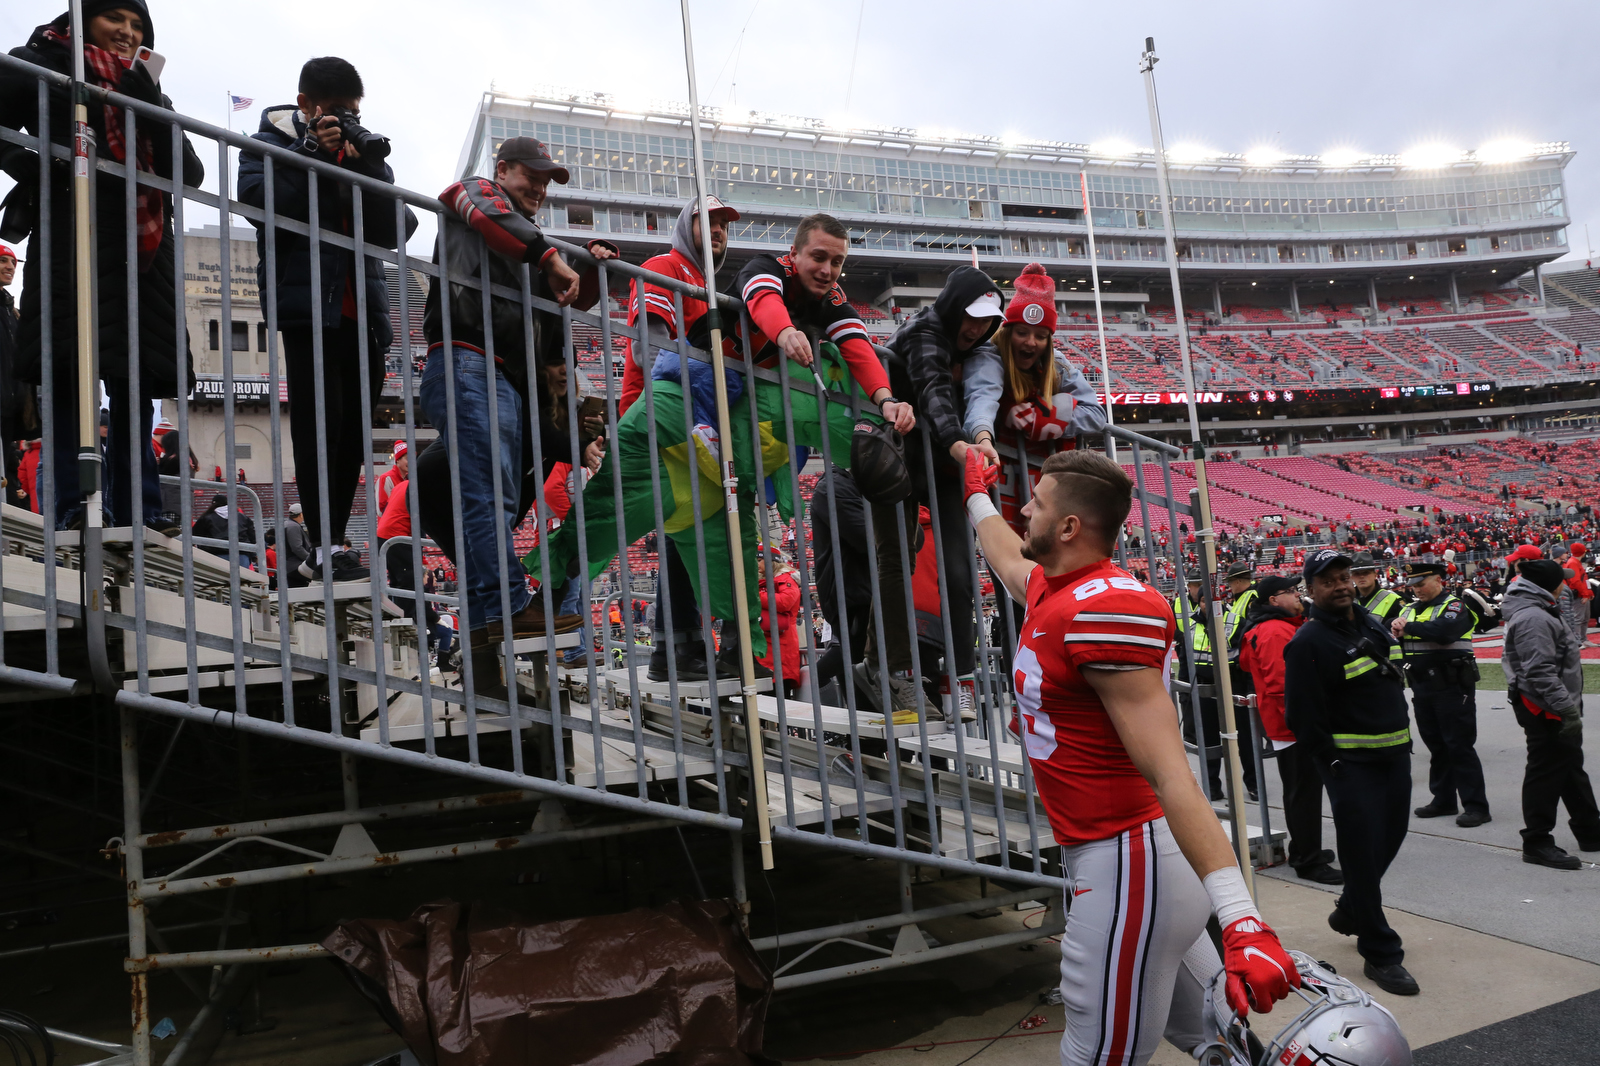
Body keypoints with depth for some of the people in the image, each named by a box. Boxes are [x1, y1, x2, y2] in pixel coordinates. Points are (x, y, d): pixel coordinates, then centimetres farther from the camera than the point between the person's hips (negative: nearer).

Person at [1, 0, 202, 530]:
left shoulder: (147, 93, 23)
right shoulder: (45, 68, 12)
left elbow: (190, 172, 8)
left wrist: (148, 101, -2)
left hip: (142, 257, 4)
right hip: (70, 245, -4)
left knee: (136, 393, 2)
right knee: (68, 387, -9)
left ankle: (139, 527, 5)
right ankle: (66, 525, -9)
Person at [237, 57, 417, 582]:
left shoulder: (365, 147, 17)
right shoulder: (273, 143, 6)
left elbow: (395, 232, 4)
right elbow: (259, 203, -15)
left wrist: (370, 168, -10)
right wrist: (313, 152, -14)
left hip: (363, 310, 5)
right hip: (308, 306, -5)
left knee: (354, 430, 6)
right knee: (320, 421, -12)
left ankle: (333, 545, 14)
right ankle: (323, 546, -11)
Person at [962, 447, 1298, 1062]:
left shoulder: (1103, 609, -22)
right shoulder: (1050, 587, 7)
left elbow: (1172, 779, -27)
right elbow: (1007, 558, 34)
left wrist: (1239, 919, -30)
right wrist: (977, 496, 51)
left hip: (1128, 862, -9)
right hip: (1101, 851, 9)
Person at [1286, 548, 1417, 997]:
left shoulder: (1374, 625, 12)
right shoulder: (1308, 642, -14)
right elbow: (1302, 715, -16)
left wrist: (1404, 737, 16)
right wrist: (1332, 762, -15)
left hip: (1395, 755, 8)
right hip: (1350, 764, -8)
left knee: (1390, 838, 15)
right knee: (1363, 851, -4)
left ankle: (1350, 911, 39)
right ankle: (1380, 953, 6)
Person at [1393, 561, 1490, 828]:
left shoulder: (1454, 606, -8)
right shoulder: (1409, 608, 14)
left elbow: (1444, 630, -28)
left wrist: (1408, 626, -17)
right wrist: (1396, 627, -16)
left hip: (1452, 688, -7)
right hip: (1422, 688, 7)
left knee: (1460, 746, -4)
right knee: (1436, 746, 14)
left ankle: (1476, 805, 2)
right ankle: (1443, 800, 24)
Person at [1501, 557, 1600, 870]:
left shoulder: (1534, 611, 13)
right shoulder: (1533, 618, -23)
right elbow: (1540, 673, -29)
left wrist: (1570, 705, 23)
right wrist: (1567, 708, -28)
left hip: (1555, 707, 11)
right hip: (1545, 711, -11)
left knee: (1571, 766, 21)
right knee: (1546, 772, -4)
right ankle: (1536, 843, 4)